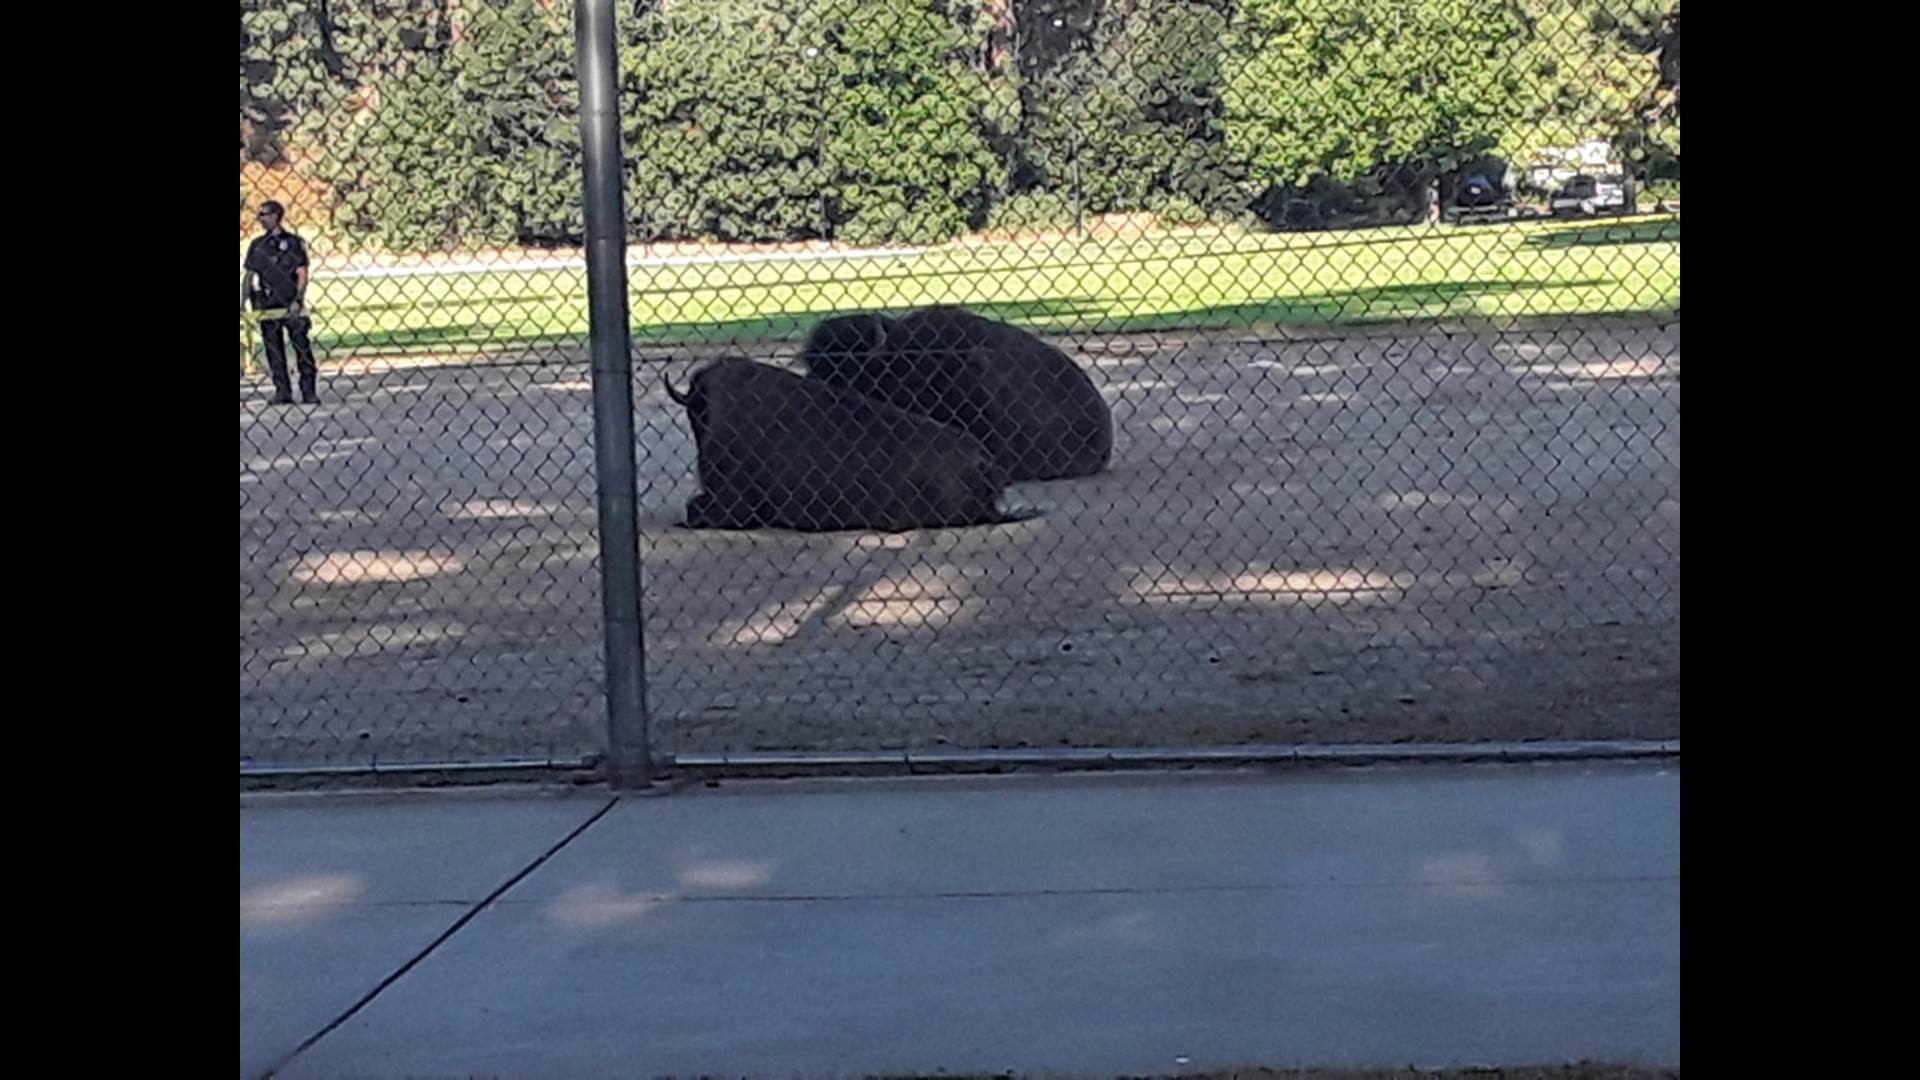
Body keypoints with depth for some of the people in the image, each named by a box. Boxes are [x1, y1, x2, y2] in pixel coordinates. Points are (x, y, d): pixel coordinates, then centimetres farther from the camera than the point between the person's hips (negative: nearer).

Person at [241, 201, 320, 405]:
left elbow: (302, 274, -3)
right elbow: (249, 275, 12)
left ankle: (308, 390, 0)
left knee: (302, 348, -4)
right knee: (274, 351, 4)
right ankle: (282, 390, 8)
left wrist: (298, 299, -14)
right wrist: (243, 301, 1)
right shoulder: (257, 246, 11)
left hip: (292, 306, -4)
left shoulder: (293, 242, 1)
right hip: (267, 306, 4)